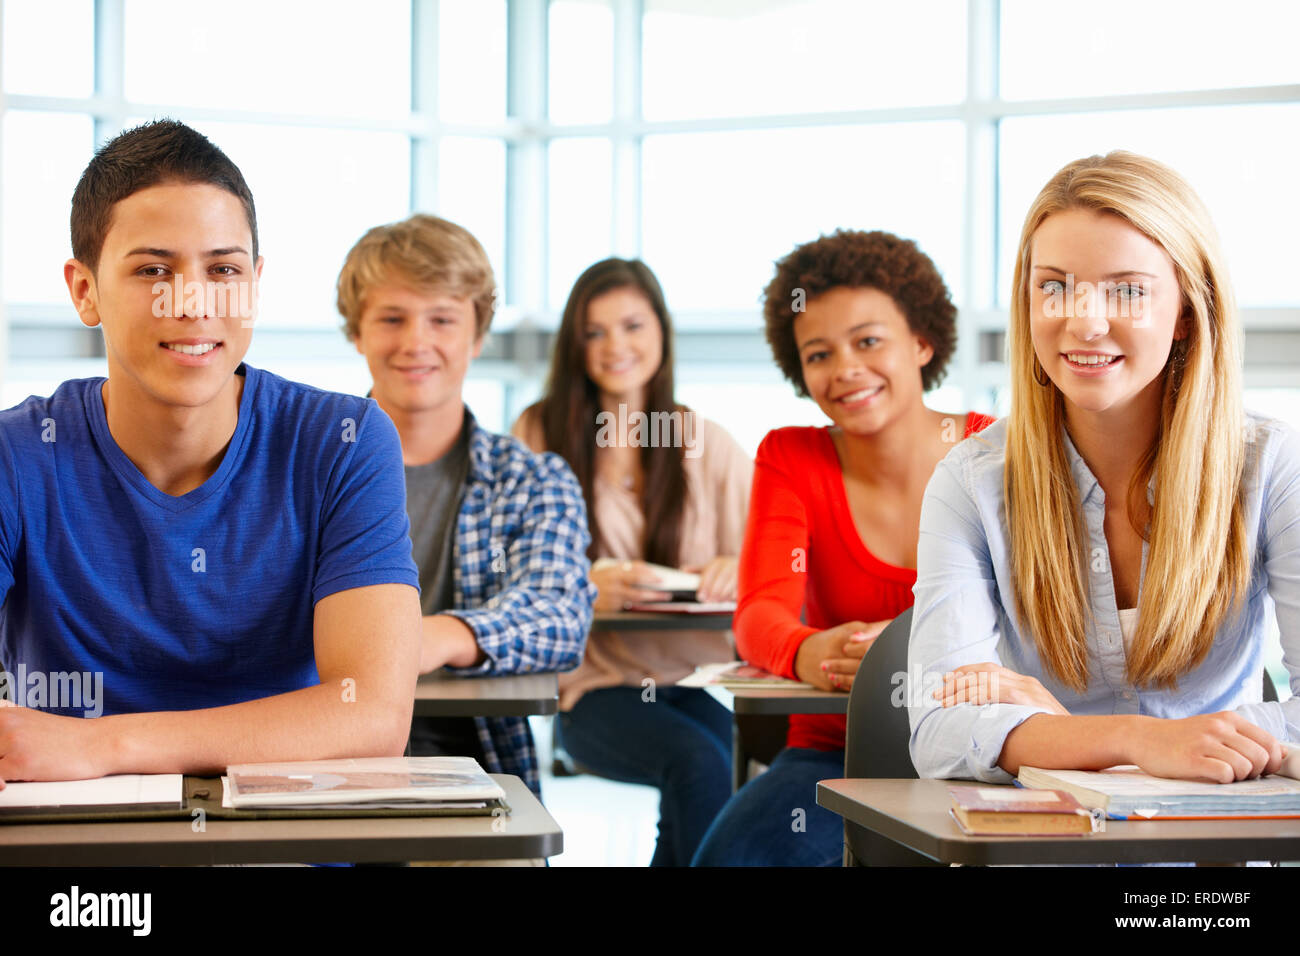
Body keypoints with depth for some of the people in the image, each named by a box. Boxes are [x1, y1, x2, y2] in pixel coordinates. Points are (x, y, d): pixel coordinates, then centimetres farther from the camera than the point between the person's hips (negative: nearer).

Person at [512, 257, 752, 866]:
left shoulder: (707, 444, 11)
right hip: (592, 685, -2)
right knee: (700, 760, -32)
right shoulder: (539, 435, 5)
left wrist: (738, 573, -18)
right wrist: (586, 586, -24)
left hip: (695, 680, 3)